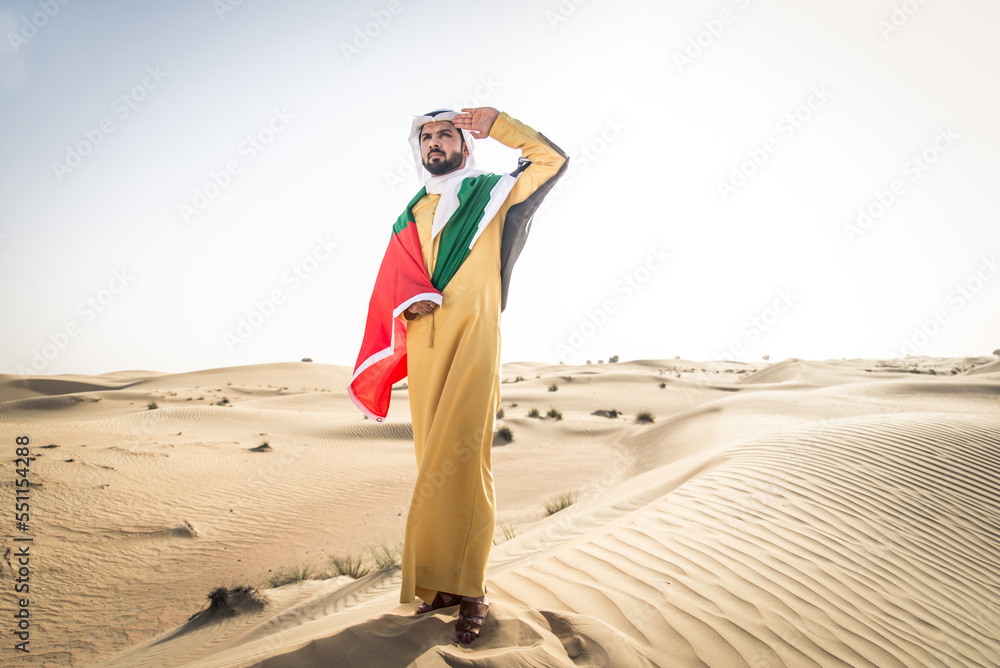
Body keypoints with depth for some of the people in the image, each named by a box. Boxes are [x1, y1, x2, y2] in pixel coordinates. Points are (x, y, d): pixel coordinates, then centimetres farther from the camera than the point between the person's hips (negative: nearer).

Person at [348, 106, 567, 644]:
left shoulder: (494, 194, 14)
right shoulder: (412, 217, 22)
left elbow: (553, 159, 8)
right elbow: (391, 284, 16)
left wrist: (497, 124, 7)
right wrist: (411, 302, -6)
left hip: (474, 340, -4)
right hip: (423, 345, 4)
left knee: (462, 458, -14)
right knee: (435, 460, 2)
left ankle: (467, 589, -8)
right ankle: (448, 583, 10)